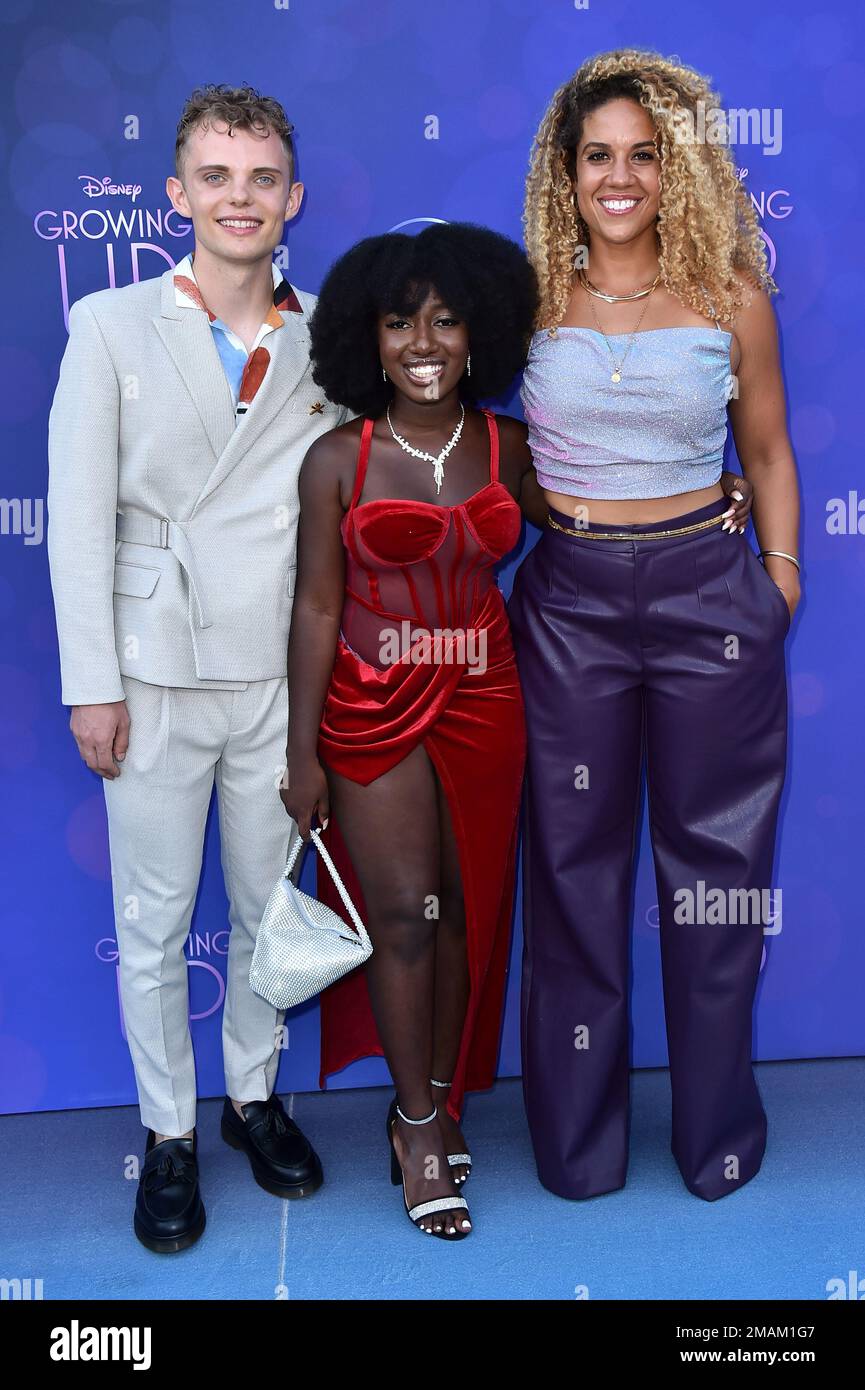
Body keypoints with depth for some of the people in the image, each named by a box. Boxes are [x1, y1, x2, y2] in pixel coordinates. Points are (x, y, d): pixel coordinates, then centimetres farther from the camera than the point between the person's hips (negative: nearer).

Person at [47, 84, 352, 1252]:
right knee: (154, 923, 8)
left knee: (269, 906, 14)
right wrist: (92, 684, -8)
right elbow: (81, 518, -3)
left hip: (284, 675, 2)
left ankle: (253, 1096, 35)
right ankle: (169, 1132, 26)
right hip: (159, 675, -1)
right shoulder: (111, 326, 0)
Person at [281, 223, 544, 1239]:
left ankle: (437, 1099, 30)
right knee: (403, 915, 0)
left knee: (464, 910, 10)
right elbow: (316, 606, -6)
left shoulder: (501, 446, 1)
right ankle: (421, 1125, 19)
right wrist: (302, 754, -6)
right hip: (373, 708, -3)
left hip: (482, 702, 3)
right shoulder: (339, 460, -7)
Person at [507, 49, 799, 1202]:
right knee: (574, 870, 9)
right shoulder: (530, 297, 2)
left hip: (708, 593, 0)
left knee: (714, 863, 9)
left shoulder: (733, 299, 1)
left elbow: (767, 453, 10)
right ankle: (577, 1138, 27)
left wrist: (781, 574, 4)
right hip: (569, 599, 1)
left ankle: (717, 1128, 28)